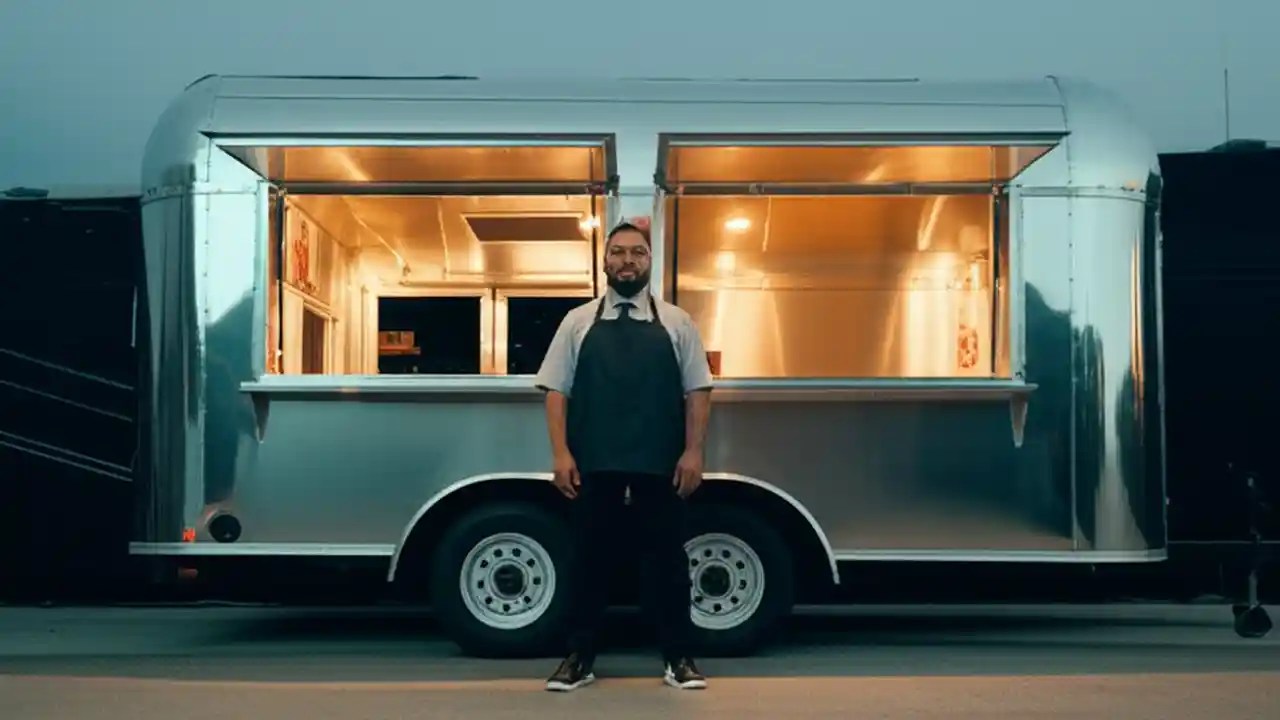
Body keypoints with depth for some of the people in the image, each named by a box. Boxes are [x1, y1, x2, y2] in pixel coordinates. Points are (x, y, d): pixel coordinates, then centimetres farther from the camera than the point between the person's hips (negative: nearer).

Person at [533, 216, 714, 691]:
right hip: (592, 462, 0)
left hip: (660, 463, 0)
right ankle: (580, 657, 17)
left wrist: (693, 452, -4)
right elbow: (556, 391, 3)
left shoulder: (676, 322, 7)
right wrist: (561, 453, -6)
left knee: (666, 556, 6)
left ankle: (678, 659, 16)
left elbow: (697, 391, 5)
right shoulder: (578, 322, 6)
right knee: (588, 556, 7)